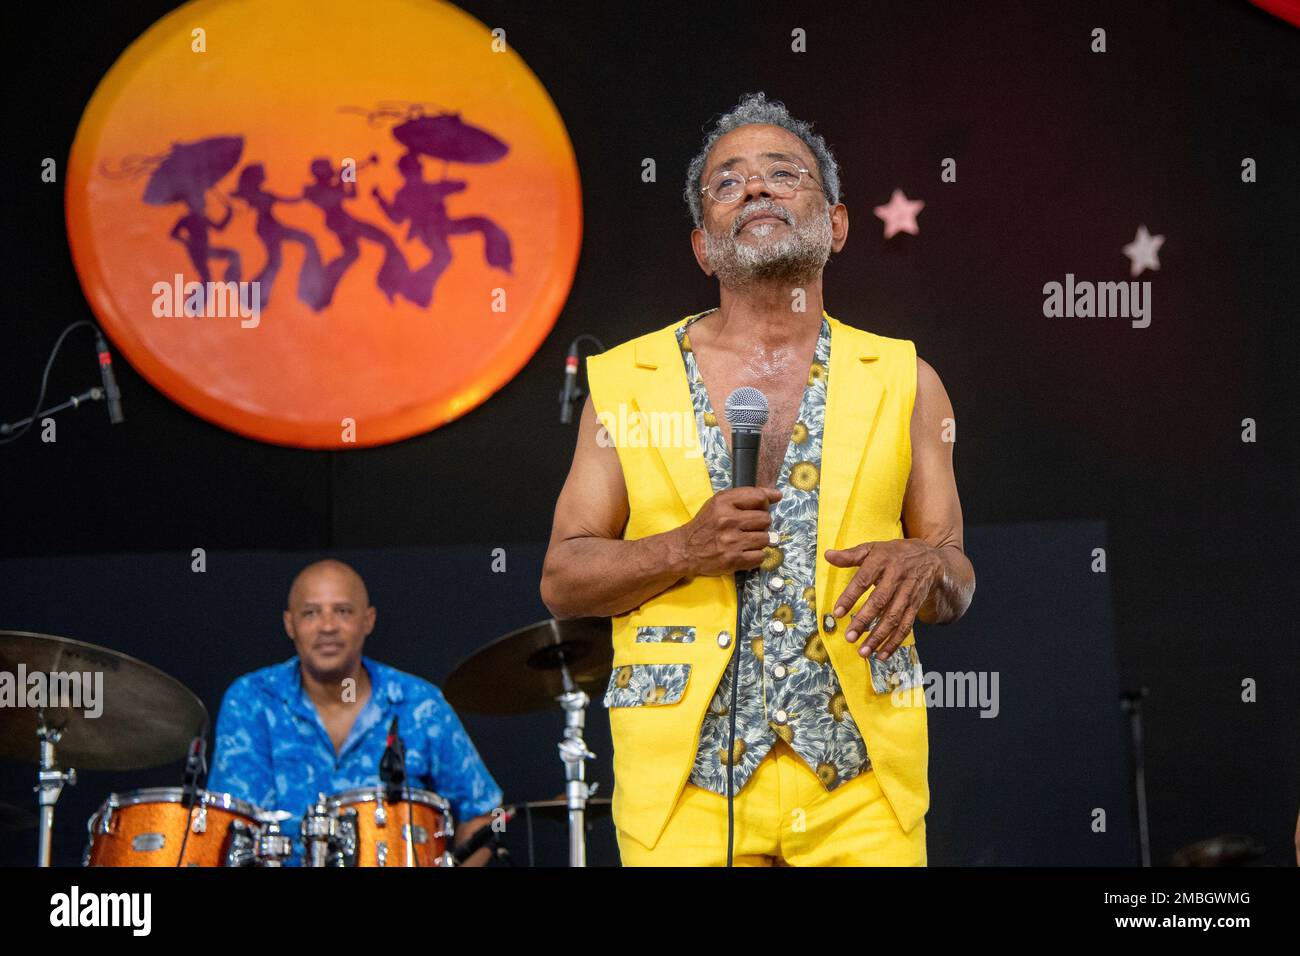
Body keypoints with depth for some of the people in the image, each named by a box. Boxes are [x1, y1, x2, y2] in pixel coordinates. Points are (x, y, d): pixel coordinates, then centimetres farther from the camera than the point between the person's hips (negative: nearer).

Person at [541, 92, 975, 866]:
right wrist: (682, 550, -12)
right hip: (682, 775, -1)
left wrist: (924, 564, -12)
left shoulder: (902, 382, 10)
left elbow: (957, 588, 11)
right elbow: (562, 582, 6)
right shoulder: (627, 381, 8)